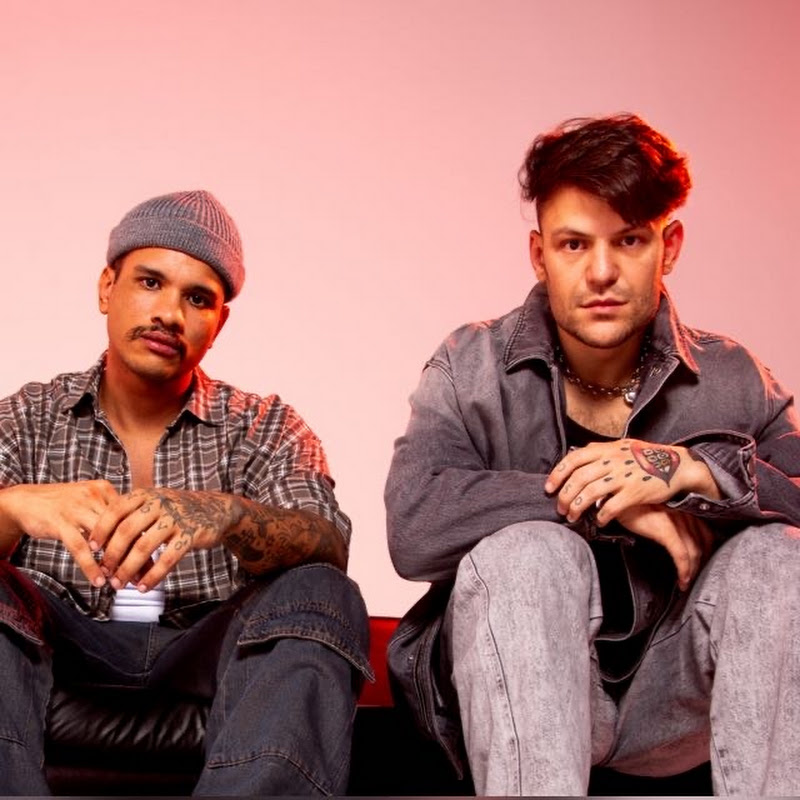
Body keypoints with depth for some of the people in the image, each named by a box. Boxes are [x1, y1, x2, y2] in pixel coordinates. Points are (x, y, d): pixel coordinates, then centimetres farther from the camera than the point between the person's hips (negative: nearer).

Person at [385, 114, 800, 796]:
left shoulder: (732, 382, 2)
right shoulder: (473, 369, -3)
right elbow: (414, 529, -20)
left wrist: (694, 472, -24)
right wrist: (605, 502, -21)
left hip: (669, 704, 2)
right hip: (517, 696, -2)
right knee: (526, 552, -30)